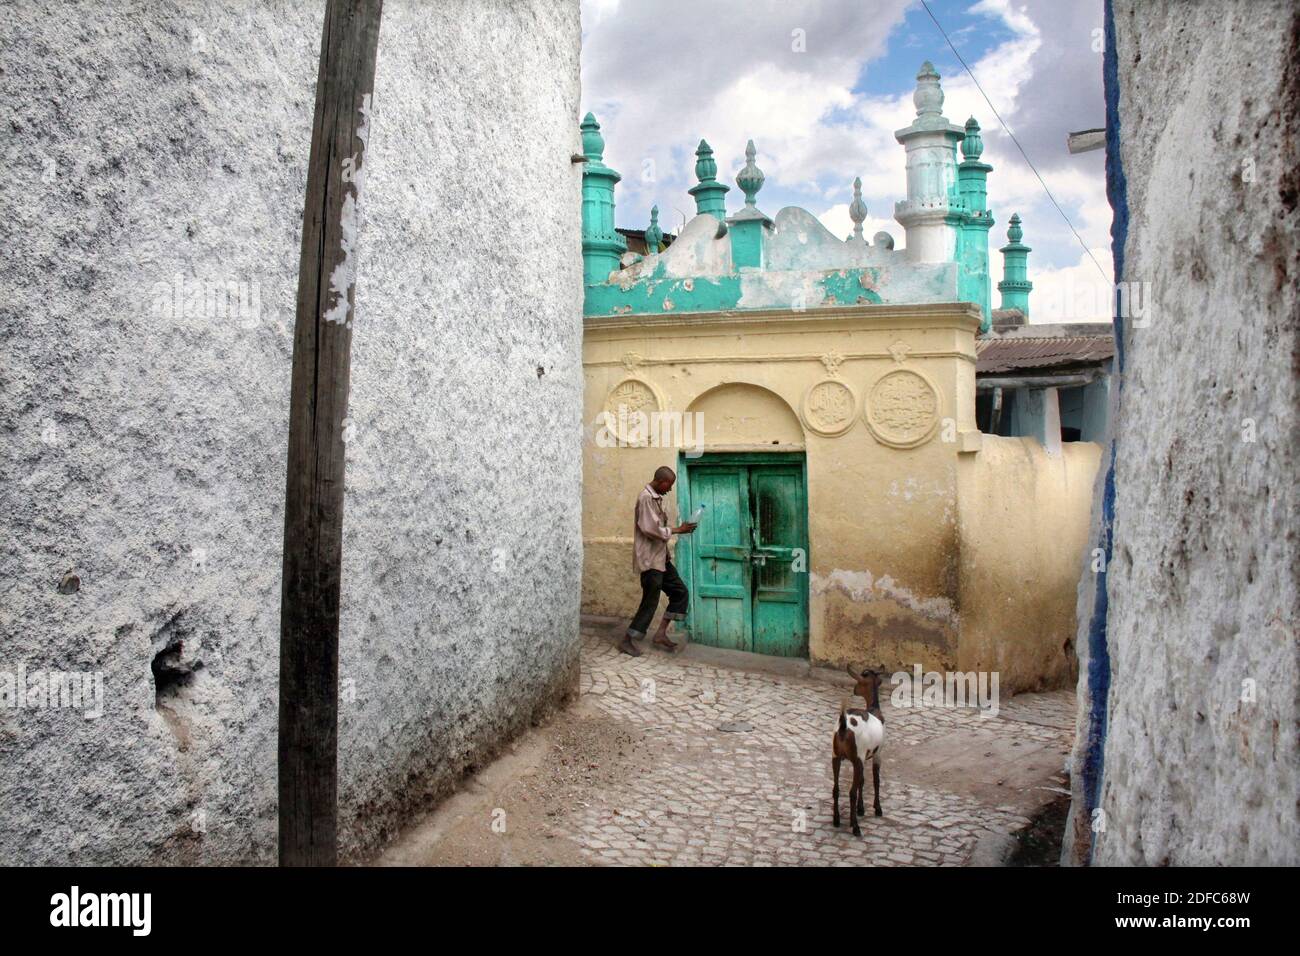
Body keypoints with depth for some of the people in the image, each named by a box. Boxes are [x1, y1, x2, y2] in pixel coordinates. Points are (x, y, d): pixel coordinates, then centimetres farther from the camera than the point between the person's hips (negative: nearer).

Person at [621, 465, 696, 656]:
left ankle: (661, 633, 13)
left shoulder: (656, 498, 14)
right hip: (649, 560, -10)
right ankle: (627, 641, 7)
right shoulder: (646, 497, -17)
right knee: (650, 602, -3)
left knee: (681, 592, 10)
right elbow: (651, 529, -23)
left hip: (660, 558, 10)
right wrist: (677, 530, -14)